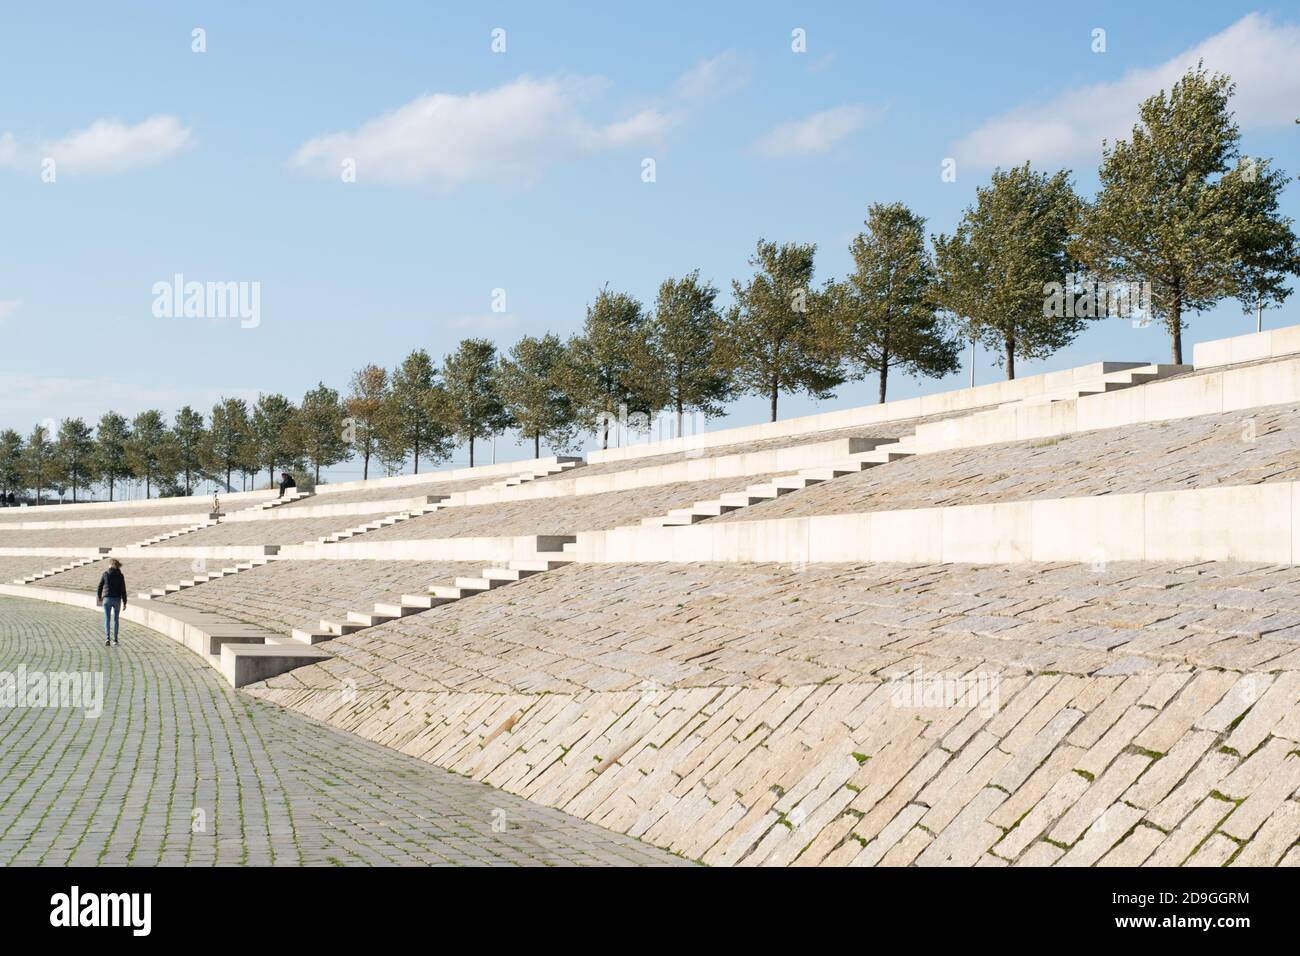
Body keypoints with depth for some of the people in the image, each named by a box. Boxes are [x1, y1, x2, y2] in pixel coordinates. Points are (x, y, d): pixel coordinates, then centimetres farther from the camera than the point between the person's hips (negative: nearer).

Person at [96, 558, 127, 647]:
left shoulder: (105, 574, -4)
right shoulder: (120, 575, -4)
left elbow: (100, 587, 1)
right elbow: (123, 590, -6)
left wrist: (99, 597, 18)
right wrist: (124, 602, 0)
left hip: (107, 599, -1)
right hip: (117, 599, 1)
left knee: (107, 619, 0)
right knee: (116, 619, 13)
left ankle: (107, 638, -16)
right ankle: (115, 640, 15)